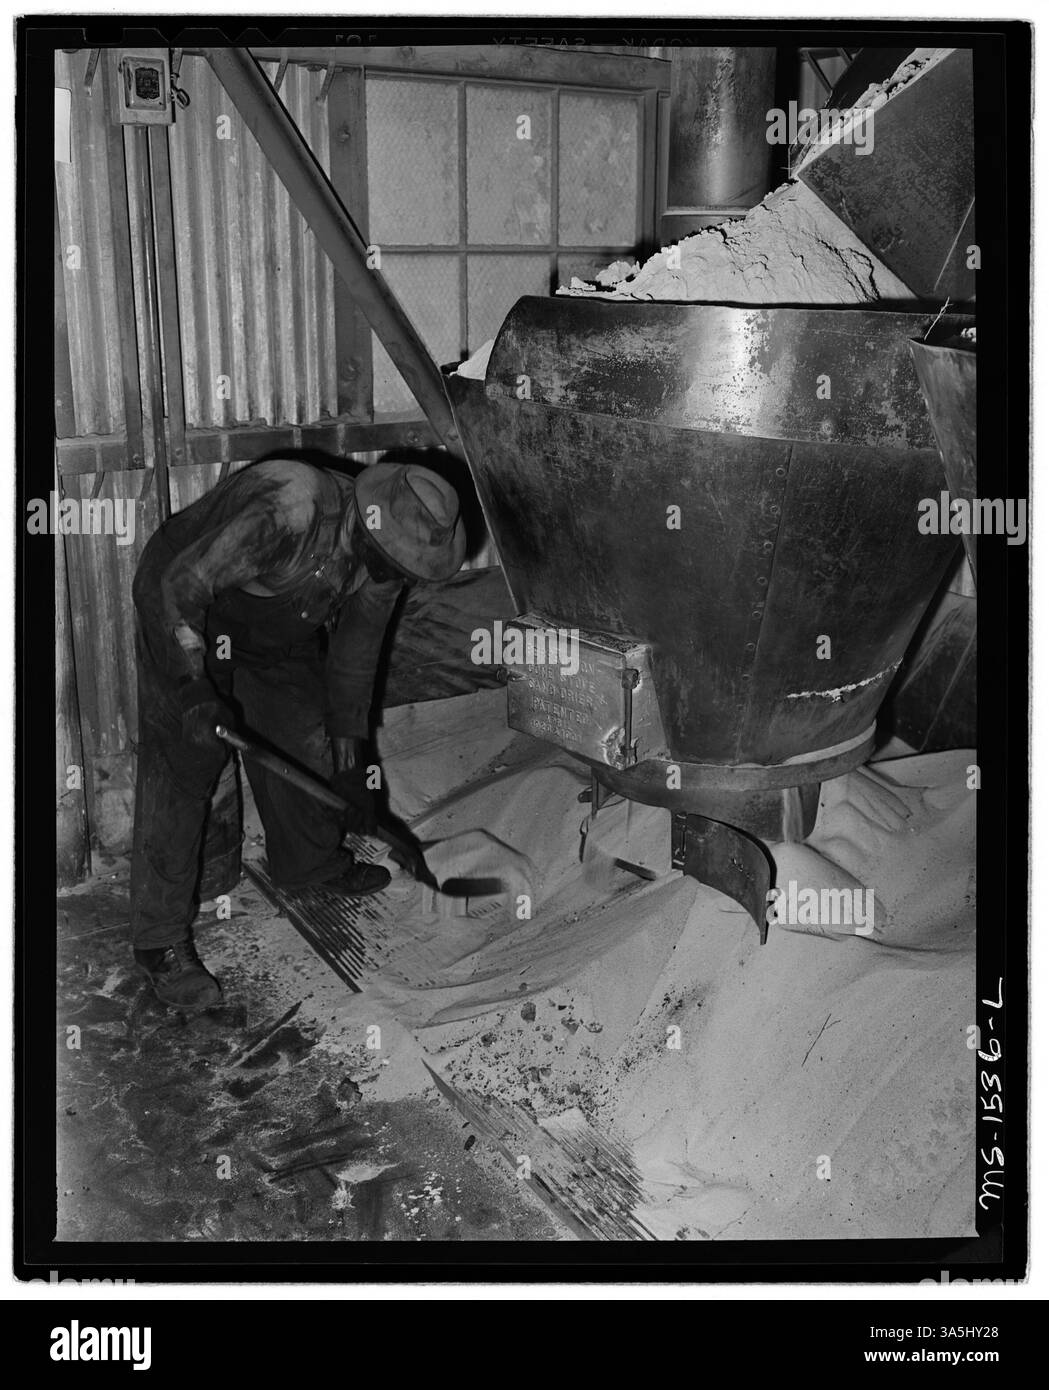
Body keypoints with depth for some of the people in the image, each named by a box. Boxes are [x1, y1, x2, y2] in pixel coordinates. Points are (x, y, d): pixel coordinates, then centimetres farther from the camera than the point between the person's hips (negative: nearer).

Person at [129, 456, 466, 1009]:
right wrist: (194, 690, -41)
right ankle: (160, 939, -1)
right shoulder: (285, 512, -40)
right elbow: (177, 586, -35)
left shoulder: (384, 553, -16)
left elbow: (355, 654, -2)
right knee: (181, 769, -9)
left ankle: (314, 862, 38)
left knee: (305, 743, 11)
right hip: (182, 621, -7)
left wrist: (349, 756, 4)